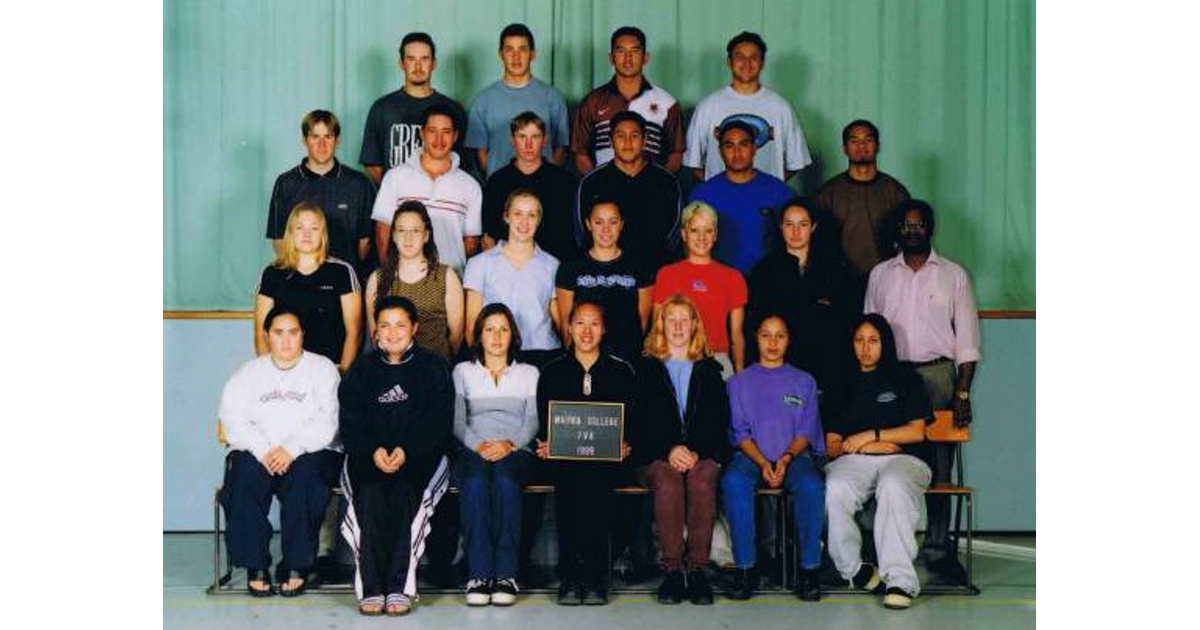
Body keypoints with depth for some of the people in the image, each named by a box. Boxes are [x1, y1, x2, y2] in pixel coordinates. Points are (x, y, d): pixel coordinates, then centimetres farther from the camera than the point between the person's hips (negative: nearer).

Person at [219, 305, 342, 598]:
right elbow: (233, 421, 1)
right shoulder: (248, 373, 16)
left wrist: (292, 449, -21)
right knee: (246, 476, -31)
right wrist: (263, 451, -18)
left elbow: (327, 423, -5)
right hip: (257, 453, 2)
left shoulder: (323, 369, 8)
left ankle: (298, 565, -22)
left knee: (304, 477, -34)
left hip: (310, 453, -2)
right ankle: (256, 565, -21)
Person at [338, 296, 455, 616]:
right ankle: (371, 587, -31)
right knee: (369, 494, -30)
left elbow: (440, 424, 0)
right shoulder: (362, 369, 16)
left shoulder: (432, 367, 10)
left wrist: (406, 452, -16)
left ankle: (400, 587, -32)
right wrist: (373, 451, -14)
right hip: (367, 457, 2)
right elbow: (349, 424, 6)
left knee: (405, 491, -32)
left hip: (421, 456, -1)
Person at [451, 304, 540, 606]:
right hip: (472, 450, 0)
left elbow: (533, 422, 9)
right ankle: (478, 574, -37)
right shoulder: (463, 371, 22)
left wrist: (509, 444, -13)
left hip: (516, 451, 0)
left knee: (505, 480, -37)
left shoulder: (528, 373, 22)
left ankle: (506, 575, -37)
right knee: (475, 482, -37)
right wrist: (479, 445, -12)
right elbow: (457, 421, 8)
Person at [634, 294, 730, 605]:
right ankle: (672, 570, -30)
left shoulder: (709, 370, 20)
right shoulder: (646, 368, 17)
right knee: (669, 484, -34)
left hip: (704, 453, 1)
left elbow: (719, 420, 10)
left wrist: (696, 452, -8)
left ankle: (697, 569, -30)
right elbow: (642, 419, 5)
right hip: (657, 454, -1)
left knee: (701, 484, -33)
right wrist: (670, 450, -12)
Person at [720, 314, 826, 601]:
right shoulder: (740, 382, 16)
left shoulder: (804, 382, 17)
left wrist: (786, 458, -13)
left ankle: (809, 569, -25)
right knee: (733, 481, -35)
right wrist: (762, 462, -11)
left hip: (795, 455, 0)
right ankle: (745, 567, -29)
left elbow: (806, 432, 8)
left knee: (811, 485, -35)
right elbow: (740, 433, 7)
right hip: (752, 455, 0)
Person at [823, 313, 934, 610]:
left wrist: (871, 435, -1)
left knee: (893, 486, -39)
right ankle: (854, 569, -20)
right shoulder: (845, 384, 24)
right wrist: (863, 447, -2)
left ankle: (900, 580, -41)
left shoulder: (905, 378, 18)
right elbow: (832, 445, 17)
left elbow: (916, 431, 8)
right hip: (855, 460, 2)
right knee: (835, 489, -34)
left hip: (903, 458, -2)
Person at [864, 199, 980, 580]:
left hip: (938, 376, -1)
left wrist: (962, 392, -4)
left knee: (939, 465, -2)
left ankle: (937, 549, 6)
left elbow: (967, 337, 5)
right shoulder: (880, 275, 13)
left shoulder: (953, 275, 8)